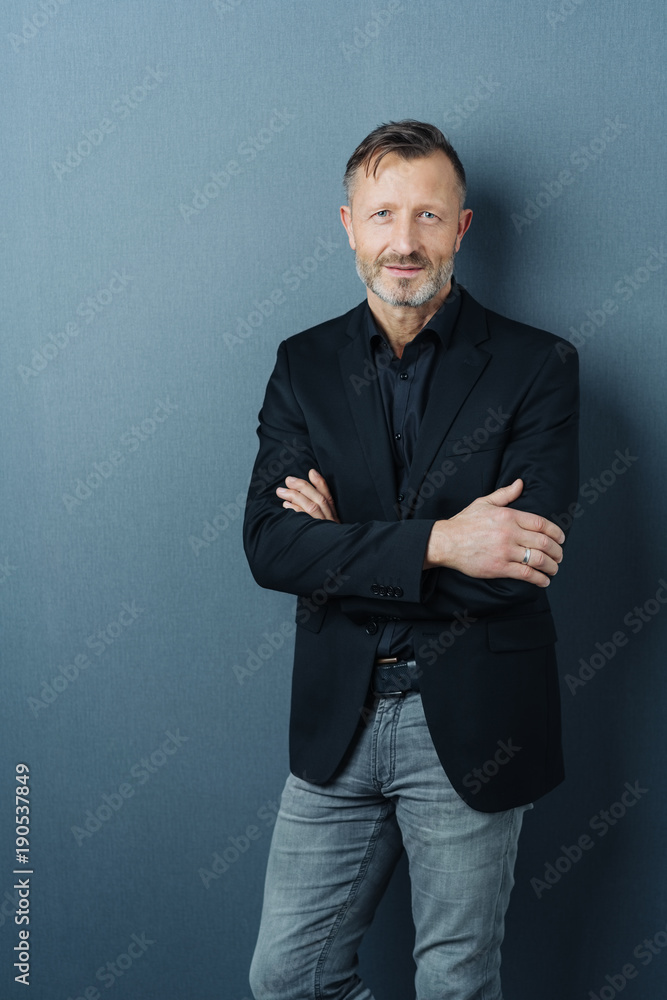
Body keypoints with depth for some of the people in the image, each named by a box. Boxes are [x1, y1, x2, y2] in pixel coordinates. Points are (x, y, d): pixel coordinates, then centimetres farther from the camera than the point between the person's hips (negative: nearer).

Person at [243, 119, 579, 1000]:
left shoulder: (536, 367, -7)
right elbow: (269, 546, -10)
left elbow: (518, 566, -17)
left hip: (473, 728, -2)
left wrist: (347, 542, -14)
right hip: (337, 724, 3)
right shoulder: (305, 366, 2)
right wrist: (435, 542, -22)